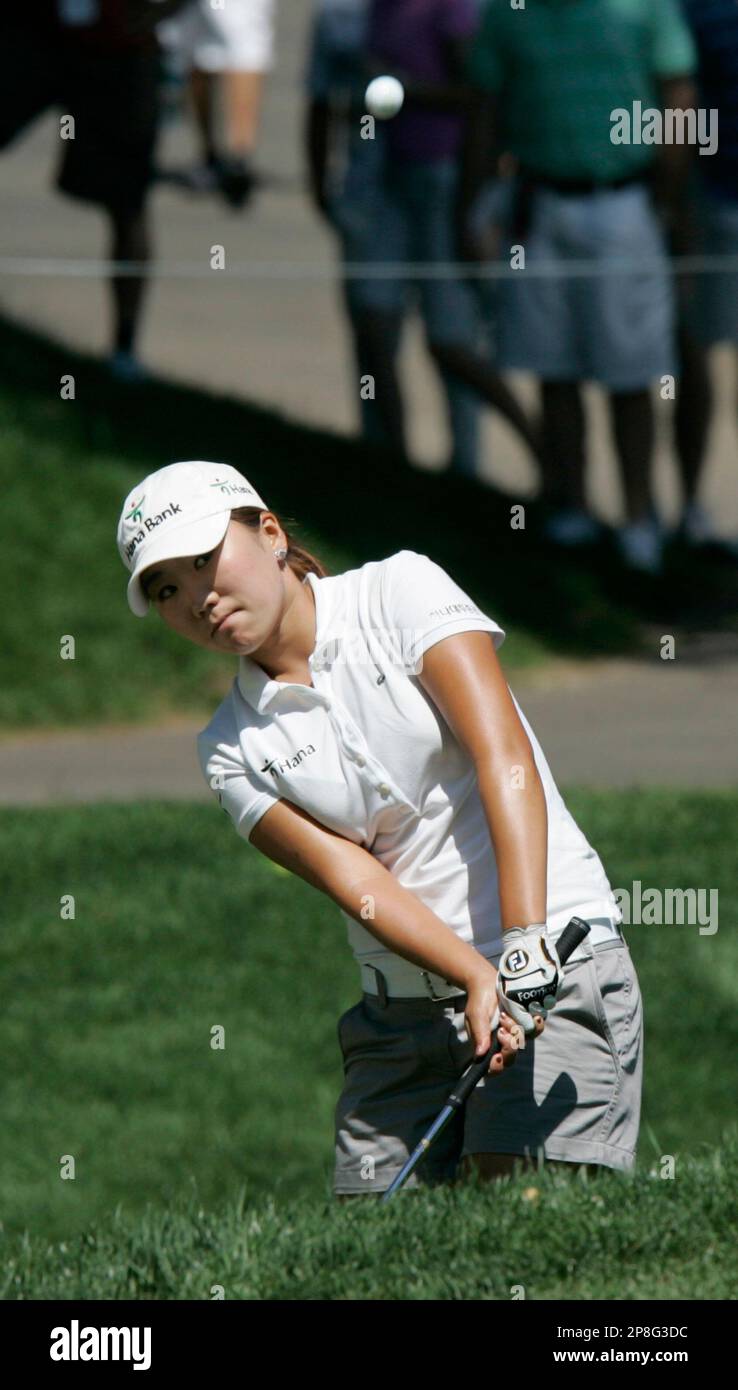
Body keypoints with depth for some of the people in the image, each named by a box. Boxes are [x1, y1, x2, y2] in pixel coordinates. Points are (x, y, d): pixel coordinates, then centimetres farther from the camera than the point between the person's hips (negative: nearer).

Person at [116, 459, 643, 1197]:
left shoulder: (401, 591, -1)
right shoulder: (232, 750, 6)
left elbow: (506, 758, -12)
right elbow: (356, 881, -7)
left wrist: (526, 942, -25)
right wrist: (480, 978, -24)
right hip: (399, 1013, 4)